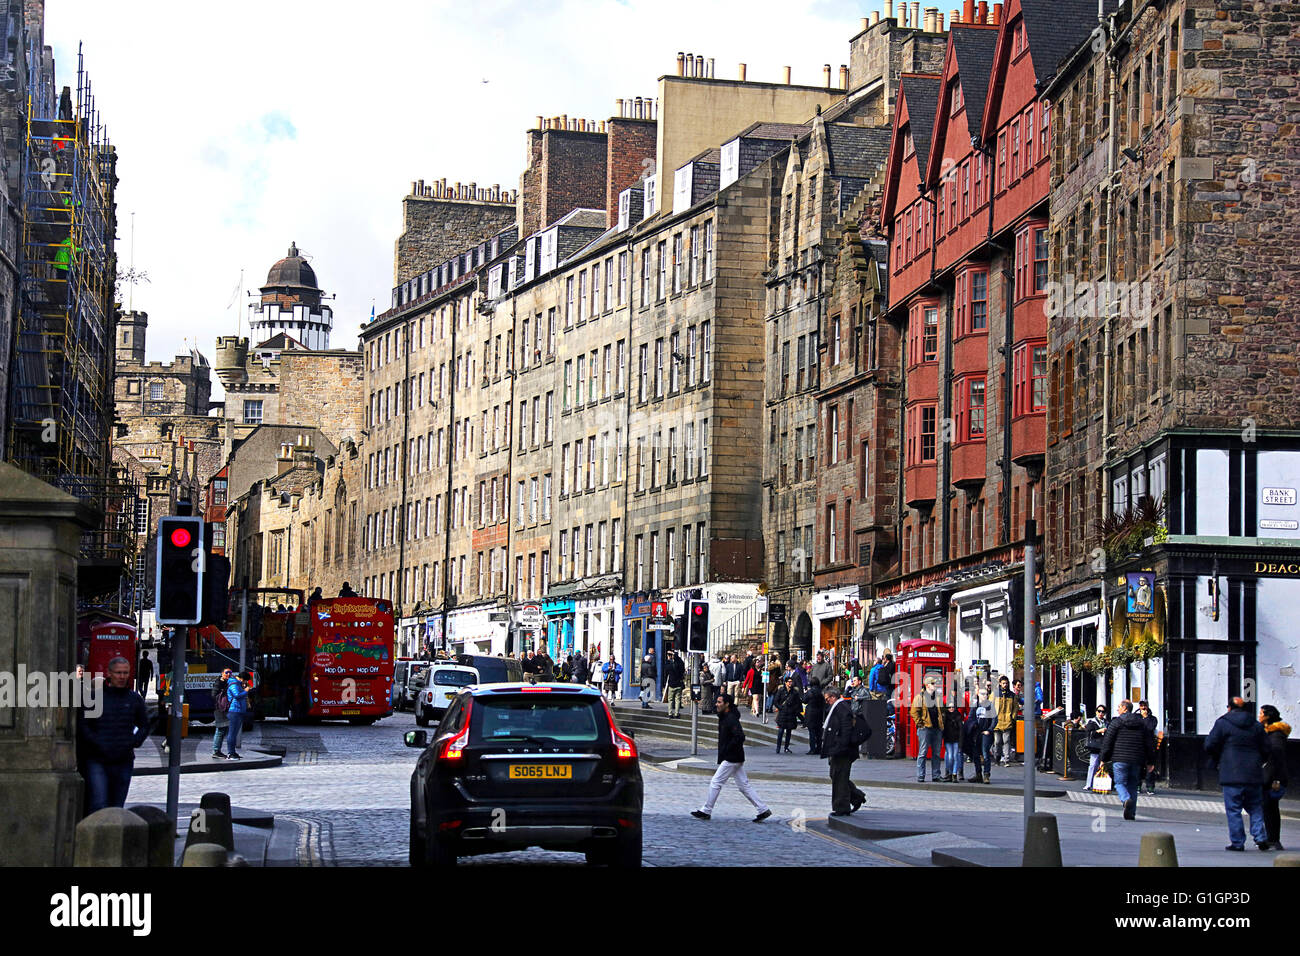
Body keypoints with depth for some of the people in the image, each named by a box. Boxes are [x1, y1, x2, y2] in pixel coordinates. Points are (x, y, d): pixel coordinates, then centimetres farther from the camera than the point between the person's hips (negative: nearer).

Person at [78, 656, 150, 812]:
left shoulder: (135, 699, 9)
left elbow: (144, 726, 17)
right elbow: (82, 725, -2)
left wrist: (133, 743, 0)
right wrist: (97, 744, -12)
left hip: (123, 762, 3)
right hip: (97, 760, -3)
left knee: (117, 806, 7)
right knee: (98, 804, -15)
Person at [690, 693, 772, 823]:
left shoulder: (731, 719, -18)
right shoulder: (724, 718, 14)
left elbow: (740, 737, -28)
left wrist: (726, 750, -21)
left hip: (731, 759, -10)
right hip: (736, 758, 10)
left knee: (715, 783, -3)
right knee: (744, 785, 11)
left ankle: (706, 811, 5)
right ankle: (763, 809, 11)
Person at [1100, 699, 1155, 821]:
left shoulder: (1116, 722, -1)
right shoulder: (1142, 723, 13)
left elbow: (1107, 742, -3)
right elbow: (1149, 743, 13)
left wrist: (1104, 759, 5)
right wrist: (1150, 761, 18)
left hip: (1120, 759, -4)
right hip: (1137, 760, 4)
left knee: (1120, 783, 0)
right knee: (1133, 785, 11)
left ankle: (1126, 799, -30)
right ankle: (1131, 813, 7)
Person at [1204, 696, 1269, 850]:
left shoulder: (1222, 723, -1)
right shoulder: (1257, 725, 11)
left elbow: (1210, 746, -4)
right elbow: (1266, 751, 11)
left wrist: (1217, 761, 13)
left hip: (1232, 774, -4)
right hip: (1253, 774, 4)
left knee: (1233, 809, 0)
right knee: (1256, 808, 12)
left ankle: (1237, 842, -2)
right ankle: (1260, 837, 0)